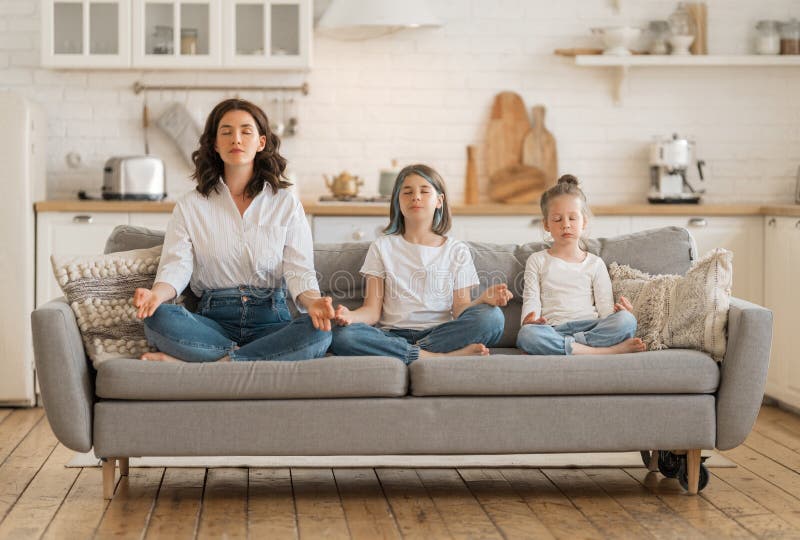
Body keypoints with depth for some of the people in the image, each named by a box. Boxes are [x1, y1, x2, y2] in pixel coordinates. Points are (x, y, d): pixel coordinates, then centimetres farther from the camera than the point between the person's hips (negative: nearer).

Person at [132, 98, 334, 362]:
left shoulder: (286, 204, 10)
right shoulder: (190, 206, 11)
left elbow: (299, 271, 1)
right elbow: (175, 266, 0)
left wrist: (313, 301, -23)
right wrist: (157, 293, -25)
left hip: (271, 320, 1)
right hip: (214, 319, 0)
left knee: (319, 332, -34)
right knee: (158, 319, -31)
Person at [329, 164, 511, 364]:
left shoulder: (457, 250, 13)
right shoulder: (382, 248, 14)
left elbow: (460, 309, 6)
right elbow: (372, 310, 6)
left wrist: (484, 299, -17)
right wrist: (349, 316, -17)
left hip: (440, 332, 0)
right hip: (394, 335, 0)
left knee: (492, 318, -28)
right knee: (341, 335, -32)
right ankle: (433, 357, -30)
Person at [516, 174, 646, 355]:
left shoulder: (595, 264, 19)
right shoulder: (538, 261, 18)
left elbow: (605, 307, 10)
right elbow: (531, 300, 7)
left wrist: (618, 312, -14)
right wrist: (530, 320, -17)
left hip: (590, 325, 1)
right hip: (553, 329, -1)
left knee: (626, 320, -29)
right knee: (526, 334, -37)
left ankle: (560, 347, -33)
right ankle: (601, 351, -41)